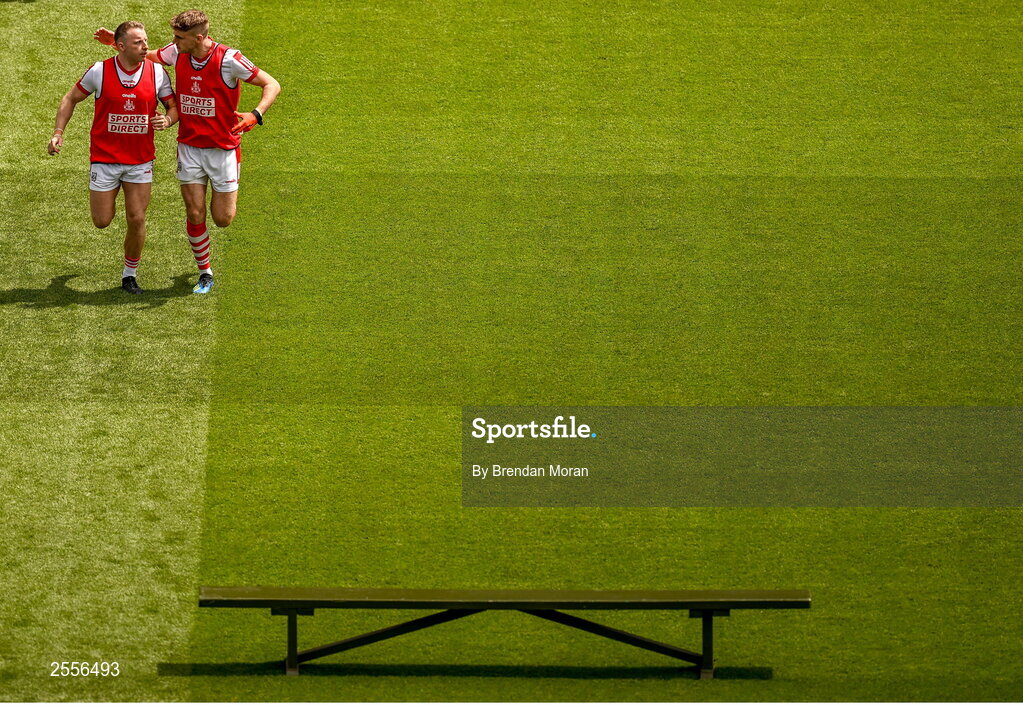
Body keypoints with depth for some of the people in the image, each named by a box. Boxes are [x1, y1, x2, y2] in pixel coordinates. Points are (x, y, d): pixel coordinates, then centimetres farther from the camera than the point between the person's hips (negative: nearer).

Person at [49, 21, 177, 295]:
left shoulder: (156, 72, -4)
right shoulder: (100, 71, -9)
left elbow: (175, 106, 5)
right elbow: (71, 98, 4)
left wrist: (168, 120, -19)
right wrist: (58, 133, -6)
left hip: (140, 159, 1)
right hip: (104, 157, -1)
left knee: (137, 220, -2)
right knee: (102, 221, 3)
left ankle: (130, 275, 17)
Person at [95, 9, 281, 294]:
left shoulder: (228, 59, -19)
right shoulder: (177, 54, -3)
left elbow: (272, 84, -15)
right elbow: (147, 55, 20)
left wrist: (255, 115, -31)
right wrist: (116, 43, 8)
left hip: (223, 148, -3)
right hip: (189, 146, 3)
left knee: (222, 219, 0)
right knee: (195, 214, -3)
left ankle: (223, 198, 37)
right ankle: (205, 273, 14)